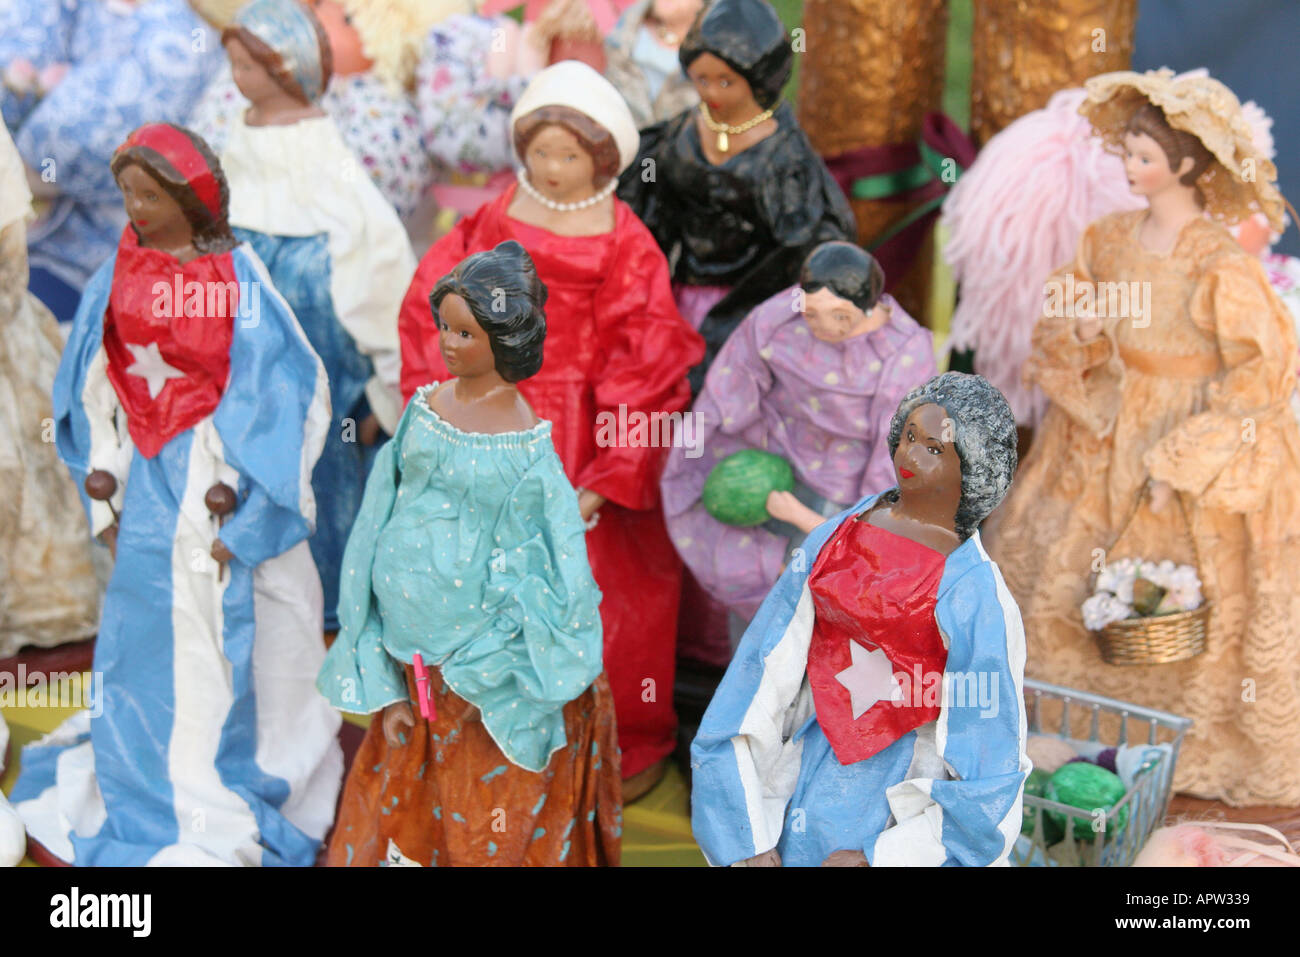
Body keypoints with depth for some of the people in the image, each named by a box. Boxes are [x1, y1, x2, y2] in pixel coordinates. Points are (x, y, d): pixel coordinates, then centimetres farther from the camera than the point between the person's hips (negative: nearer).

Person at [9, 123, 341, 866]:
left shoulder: (239, 279, -12)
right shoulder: (120, 275, 1)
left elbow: (274, 400, -12)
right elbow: (98, 387, 6)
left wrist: (239, 519, -13)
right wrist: (106, 496, 3)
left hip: (226, 485, -4)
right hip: (153, 484, 4)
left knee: (233, 645, 4)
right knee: (159, 641, 12)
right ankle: (160, 793, 29)